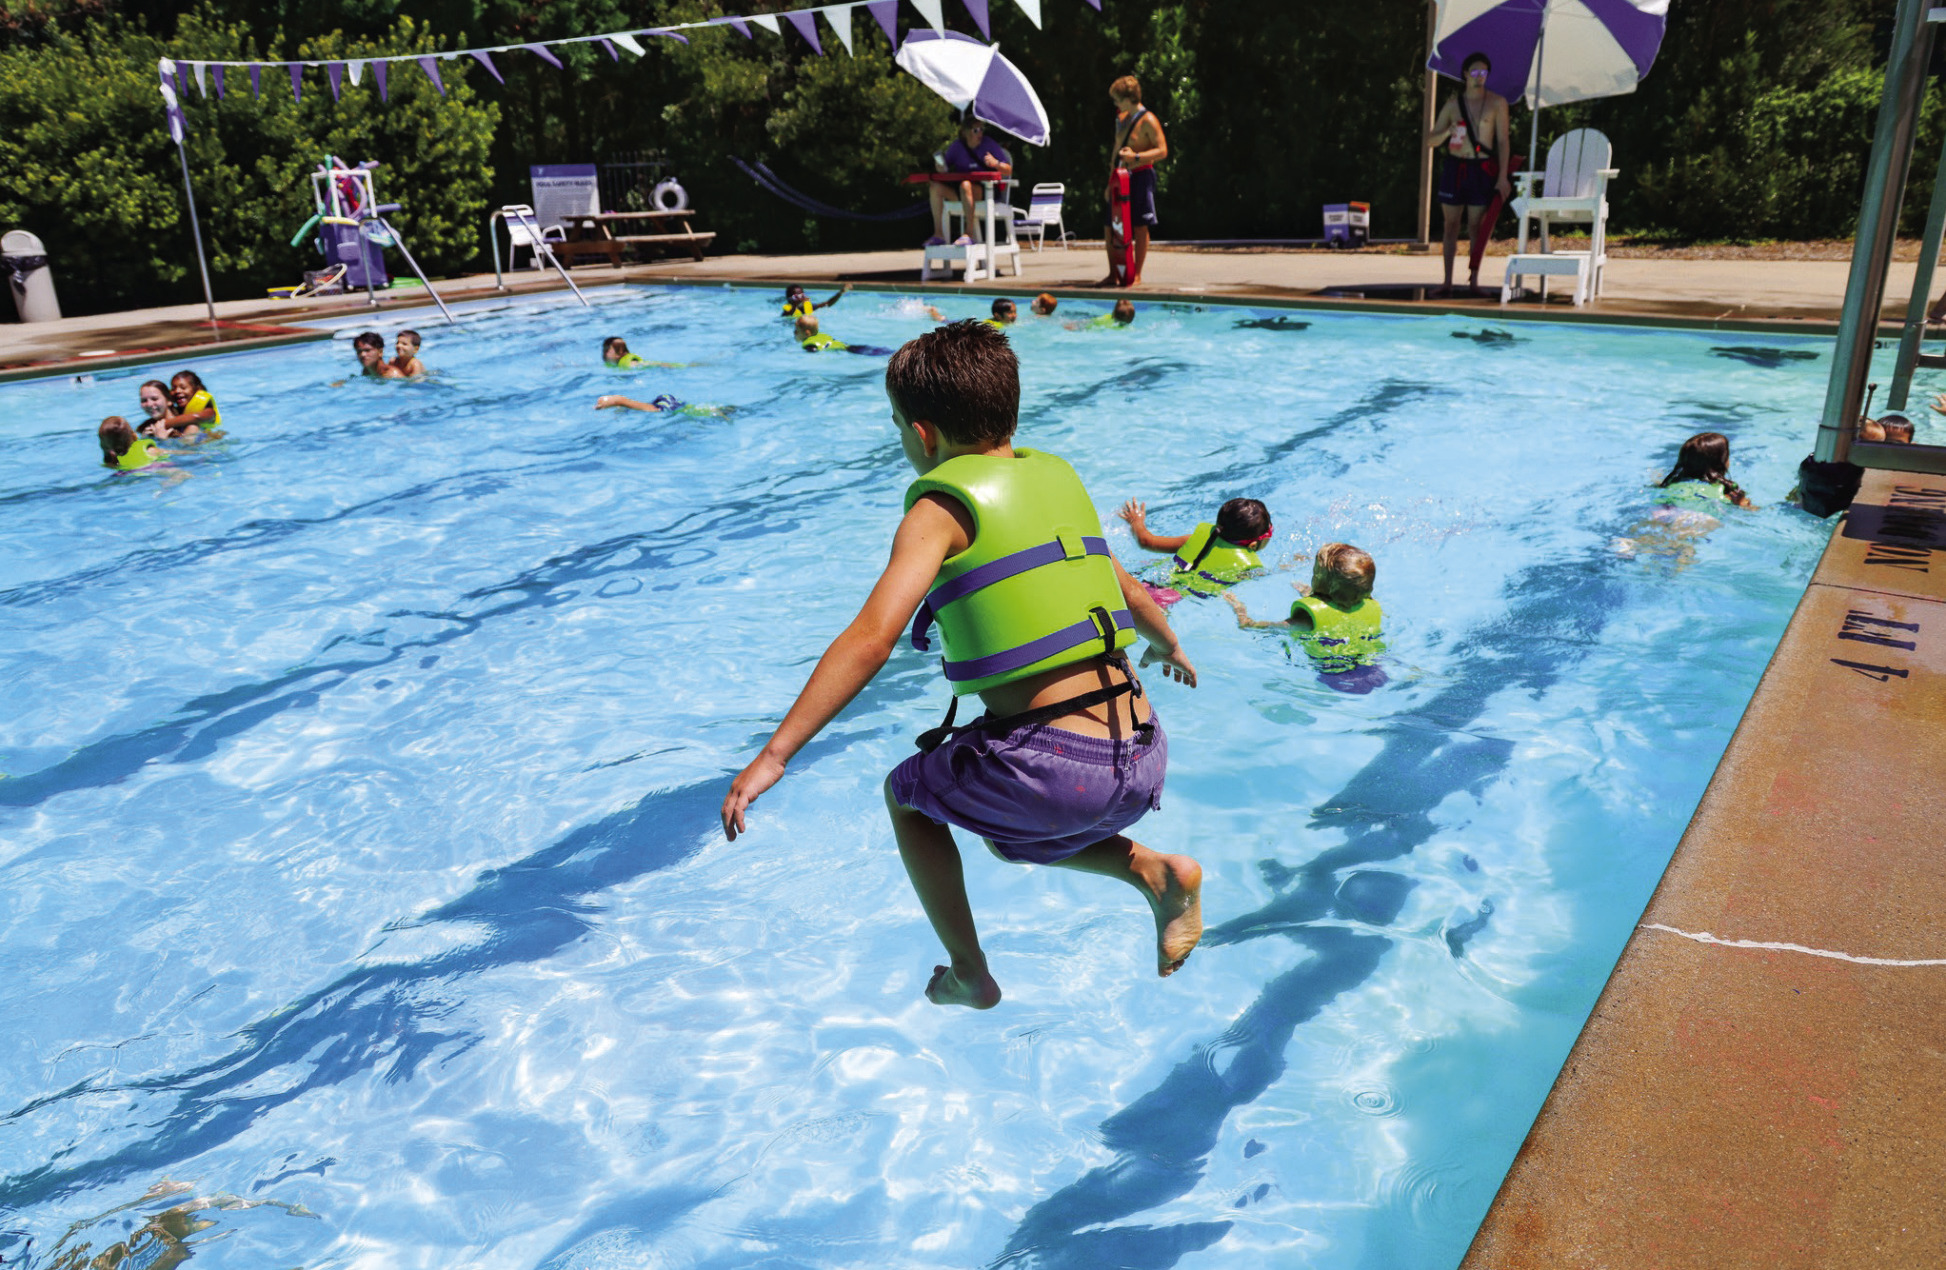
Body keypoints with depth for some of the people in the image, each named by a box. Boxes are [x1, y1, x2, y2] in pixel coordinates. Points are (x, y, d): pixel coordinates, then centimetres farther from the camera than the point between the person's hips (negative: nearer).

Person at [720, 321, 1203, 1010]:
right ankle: (1155, 871, 14)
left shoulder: (942, 508, -4)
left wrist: (772, 756, -14)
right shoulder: (1055, 479, 15)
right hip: (1143, 762, 7)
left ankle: (969, 976, 27)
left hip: (1054, 771, -6)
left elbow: (871, 640, -16)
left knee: (906, 793, 23)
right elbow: (1130, 593, 28)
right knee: (1015, 834, 35)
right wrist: (1171, 649, 49)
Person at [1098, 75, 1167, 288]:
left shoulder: (1148, 120, -10)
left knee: (1140, 226, -3)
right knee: (1111, 226, 5)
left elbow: (1162, 151, -14)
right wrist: (1110, 182, 19)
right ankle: (1114, 275, 13)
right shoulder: (1121, 118, 14)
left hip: (1140, 176, -8)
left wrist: (1136, 157, -25)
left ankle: (1136, 275, 2)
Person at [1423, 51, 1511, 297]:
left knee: (1476, 225, 1)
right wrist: (1447, 132, -16)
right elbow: (1429, 141, 6)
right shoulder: (1452, 103, 5)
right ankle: (1448, 282, 4)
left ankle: (1475, 280, 9)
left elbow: (1503, 141, -1)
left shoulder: (1496, 102, 1)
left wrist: (1502, 177, -8)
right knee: (1451, 224, 1)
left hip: (1483, 169, -1)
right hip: (1455, 167, 2)